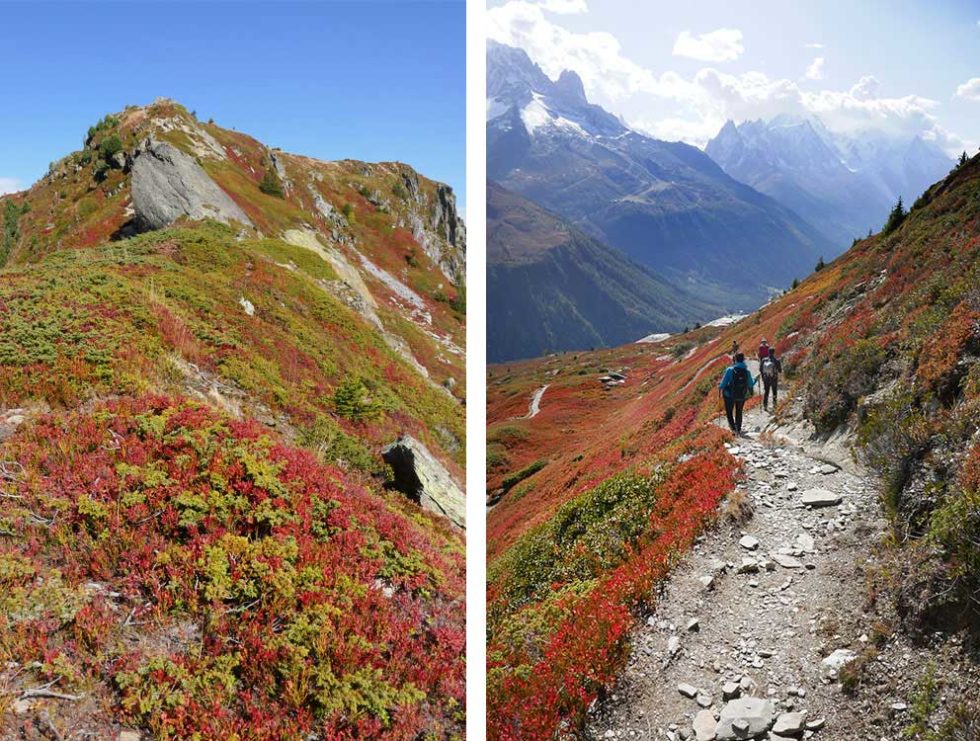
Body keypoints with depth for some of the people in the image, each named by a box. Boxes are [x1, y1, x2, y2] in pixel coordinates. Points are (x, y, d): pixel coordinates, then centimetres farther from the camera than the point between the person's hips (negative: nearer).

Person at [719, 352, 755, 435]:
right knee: (739, 412, 23)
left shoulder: (730, 369, -17)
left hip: (730, 395, -3)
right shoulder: (747, 371, -7)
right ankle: (738, 429, 29)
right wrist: (755, 380, 26)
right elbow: (751, 384, 4)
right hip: (742, 396, 3)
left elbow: (724, 382, -15)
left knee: (729, 412, 12)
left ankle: (733, 427, -5)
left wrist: (720, 387, 5)